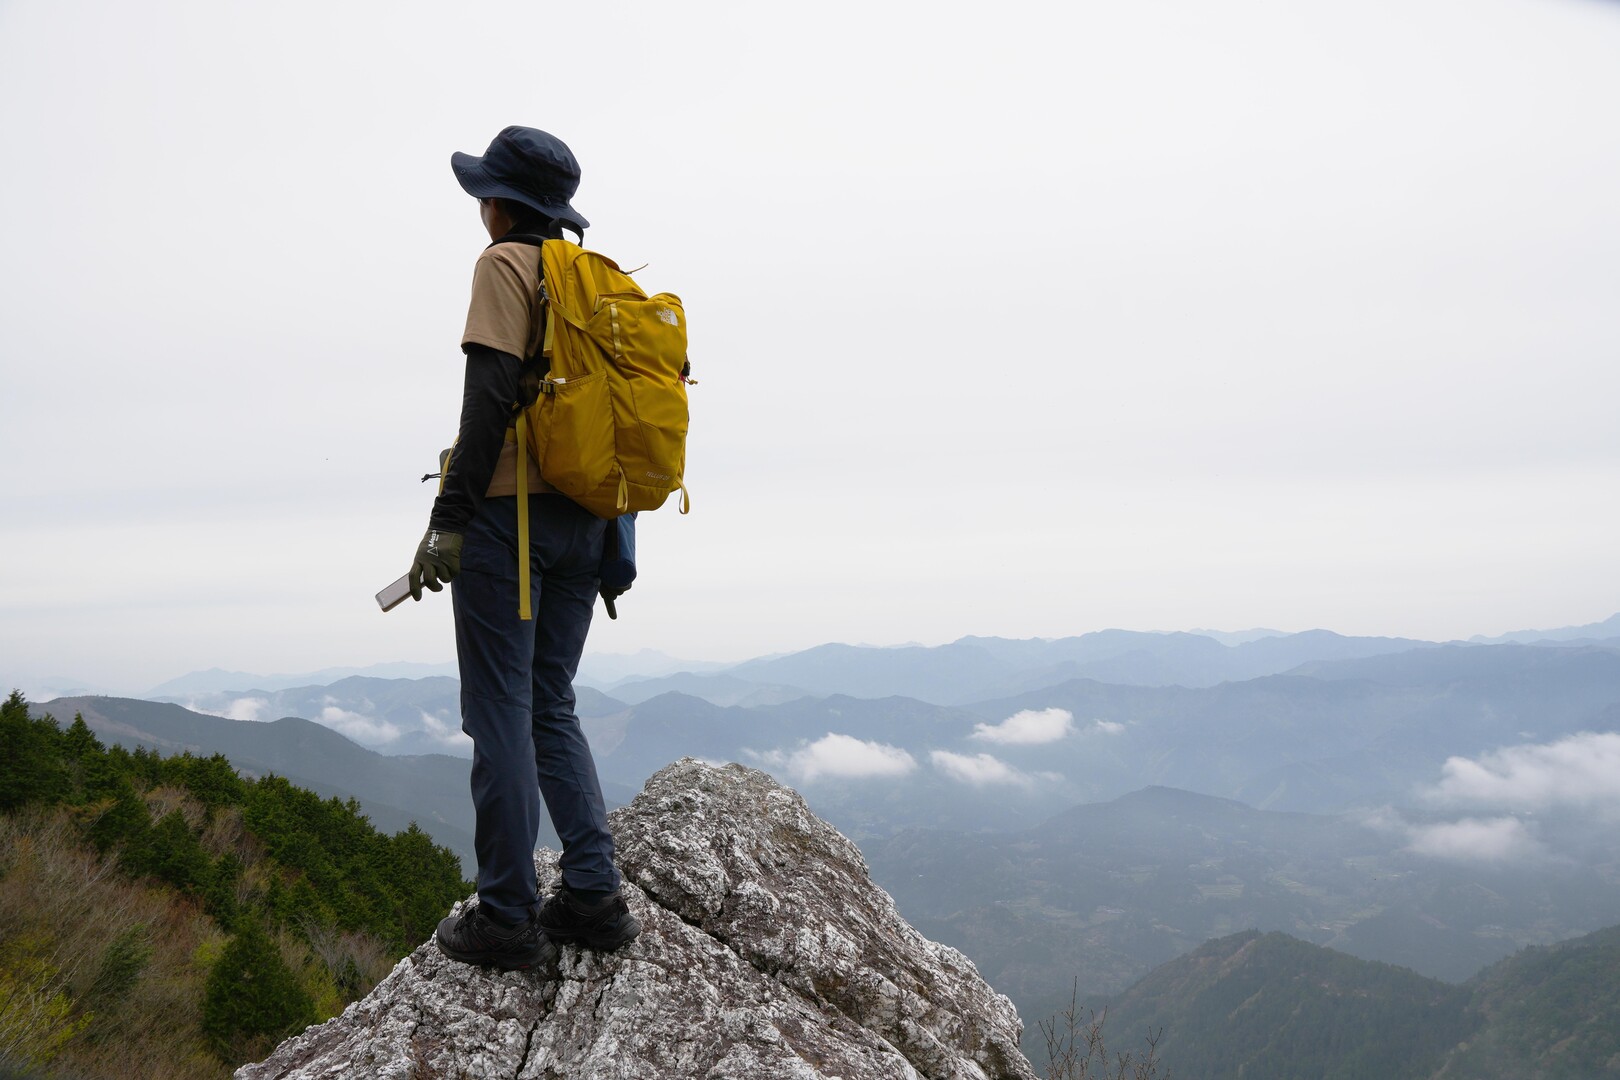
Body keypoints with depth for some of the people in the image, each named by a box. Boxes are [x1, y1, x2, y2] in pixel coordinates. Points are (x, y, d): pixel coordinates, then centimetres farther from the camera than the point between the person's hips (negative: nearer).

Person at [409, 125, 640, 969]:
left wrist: (449, 517, -16)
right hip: (583, 520, 8)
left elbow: (491, 394, -16)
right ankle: (593, 895, 10)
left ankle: (508, 916, 3)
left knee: (501, 714, -2)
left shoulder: (506, 263, -4)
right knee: (552, 708, 13)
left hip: (510, 512, -7)